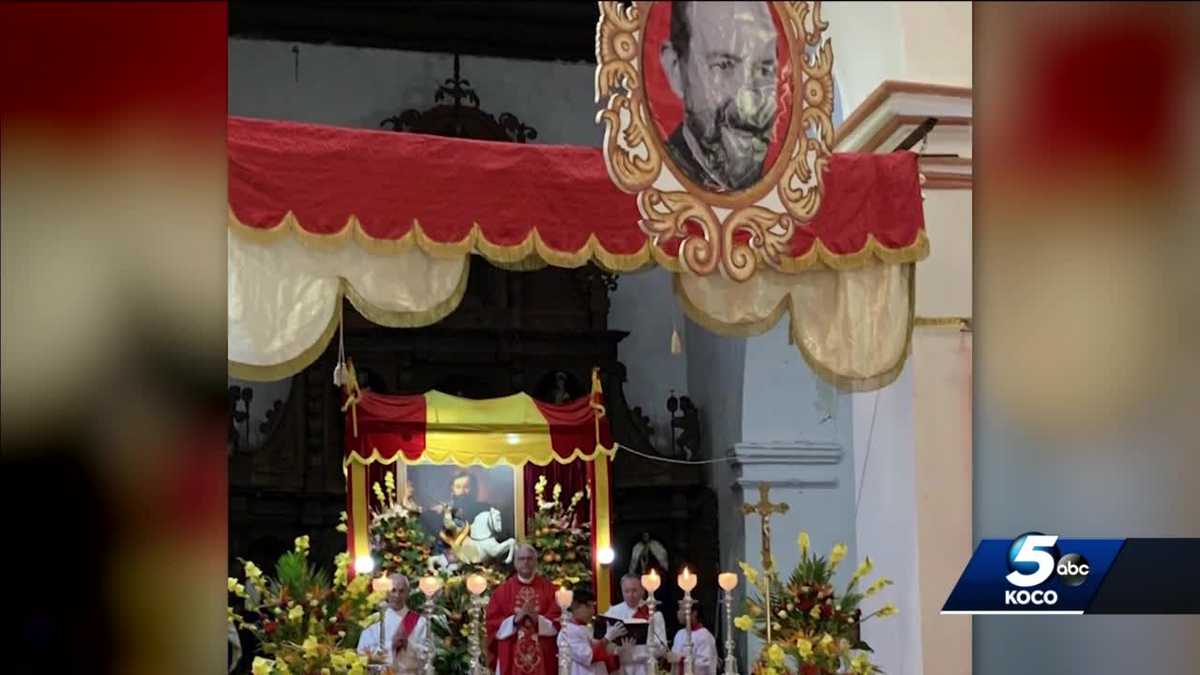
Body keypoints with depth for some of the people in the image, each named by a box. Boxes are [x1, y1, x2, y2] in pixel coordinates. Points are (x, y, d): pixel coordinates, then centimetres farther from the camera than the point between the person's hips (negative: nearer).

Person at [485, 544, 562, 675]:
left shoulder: (549, 589, 5)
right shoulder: (502, 590, 5)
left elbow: (558, 622, 0)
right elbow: (492, 623, 1)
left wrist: (537, 618, -16)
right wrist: (516, 619, -13)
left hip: (543, 658, 0)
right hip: (511, 658, 0)